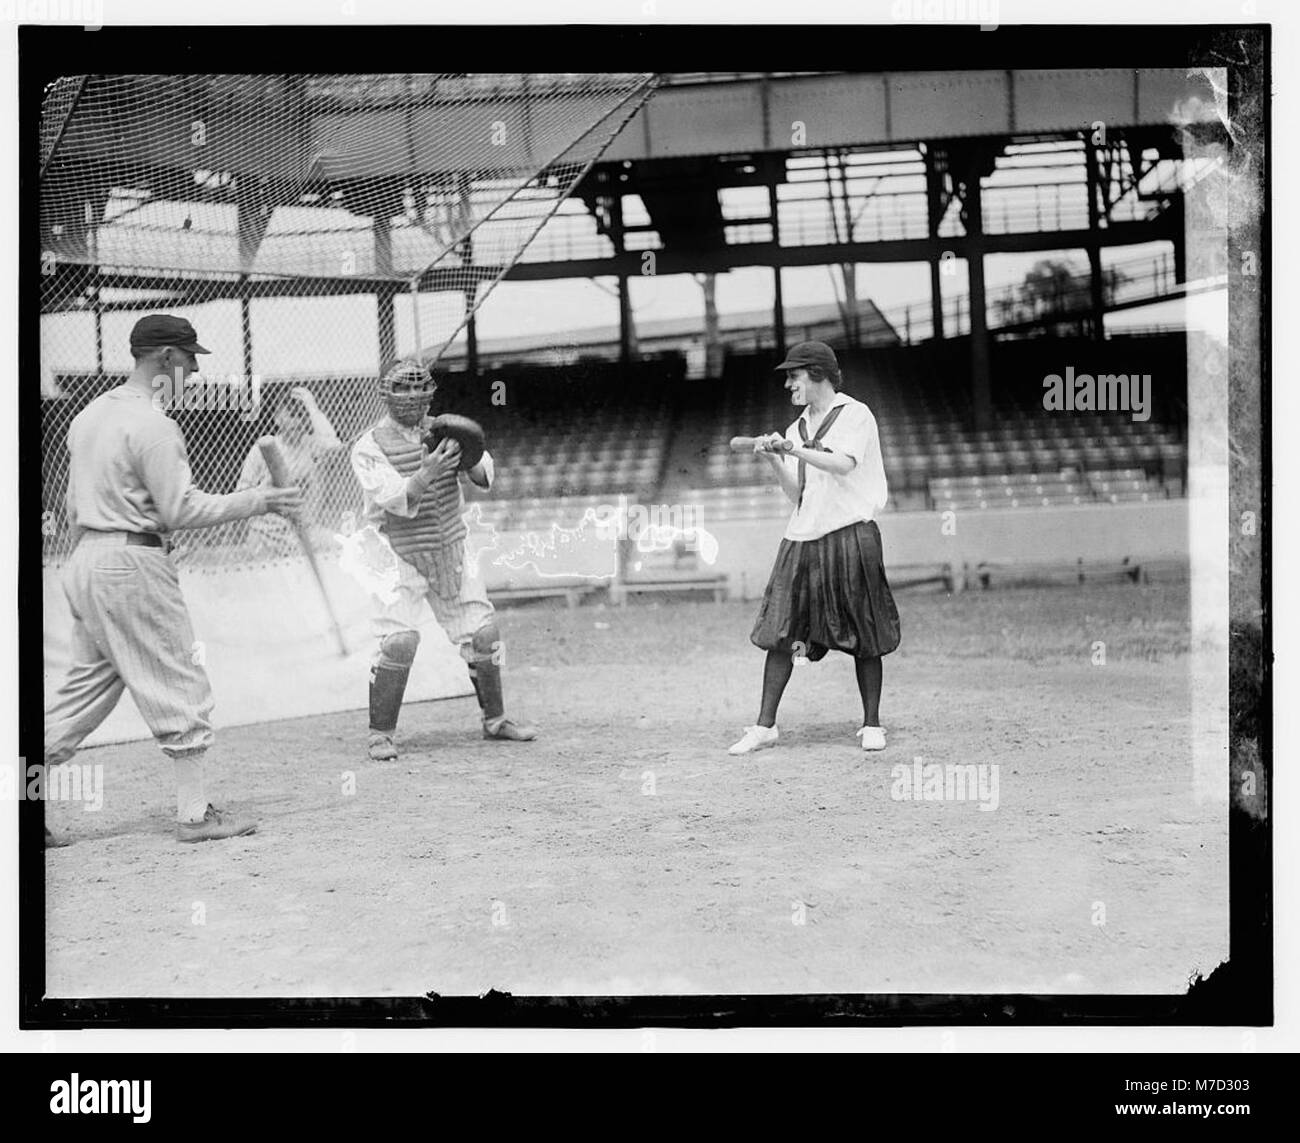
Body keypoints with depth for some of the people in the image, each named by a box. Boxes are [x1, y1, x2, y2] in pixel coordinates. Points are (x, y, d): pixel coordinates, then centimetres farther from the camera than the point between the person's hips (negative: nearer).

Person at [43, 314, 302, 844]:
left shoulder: (89, 414, 14)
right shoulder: (152, 423, -14)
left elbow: (74, 503, 18)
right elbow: (180, 509, -17)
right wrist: (258, 500, -10)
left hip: (83, 560, 9)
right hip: (133, 566, -9)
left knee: (86, 688, 14)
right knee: (181, 688, 0)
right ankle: (194, 813, 3)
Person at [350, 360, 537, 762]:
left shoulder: (443, 431, 3)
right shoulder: (369, 447, -11)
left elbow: (485, 476, -6)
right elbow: (396, 499, -24)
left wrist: (468, 460, -28)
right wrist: (428, 472, -40)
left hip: (451, 553, 5)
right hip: (399, 557, -5)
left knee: (483, 633, 6)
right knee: (398, 641, -18)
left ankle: (494, 719, 25)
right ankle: (380, 733, -3)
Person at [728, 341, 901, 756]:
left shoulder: (855, 414, 1)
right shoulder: (797, 429, 18)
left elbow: (844, 464, -17)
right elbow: (796, 494, 12)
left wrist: (793, 450, -20)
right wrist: (774, 461, -2)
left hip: (850, 533, -5)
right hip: (803, 537, 5)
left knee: (864, 637, 0)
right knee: (780, 632, -3)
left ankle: (871, 724, 11)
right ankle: (765, 725, 0)